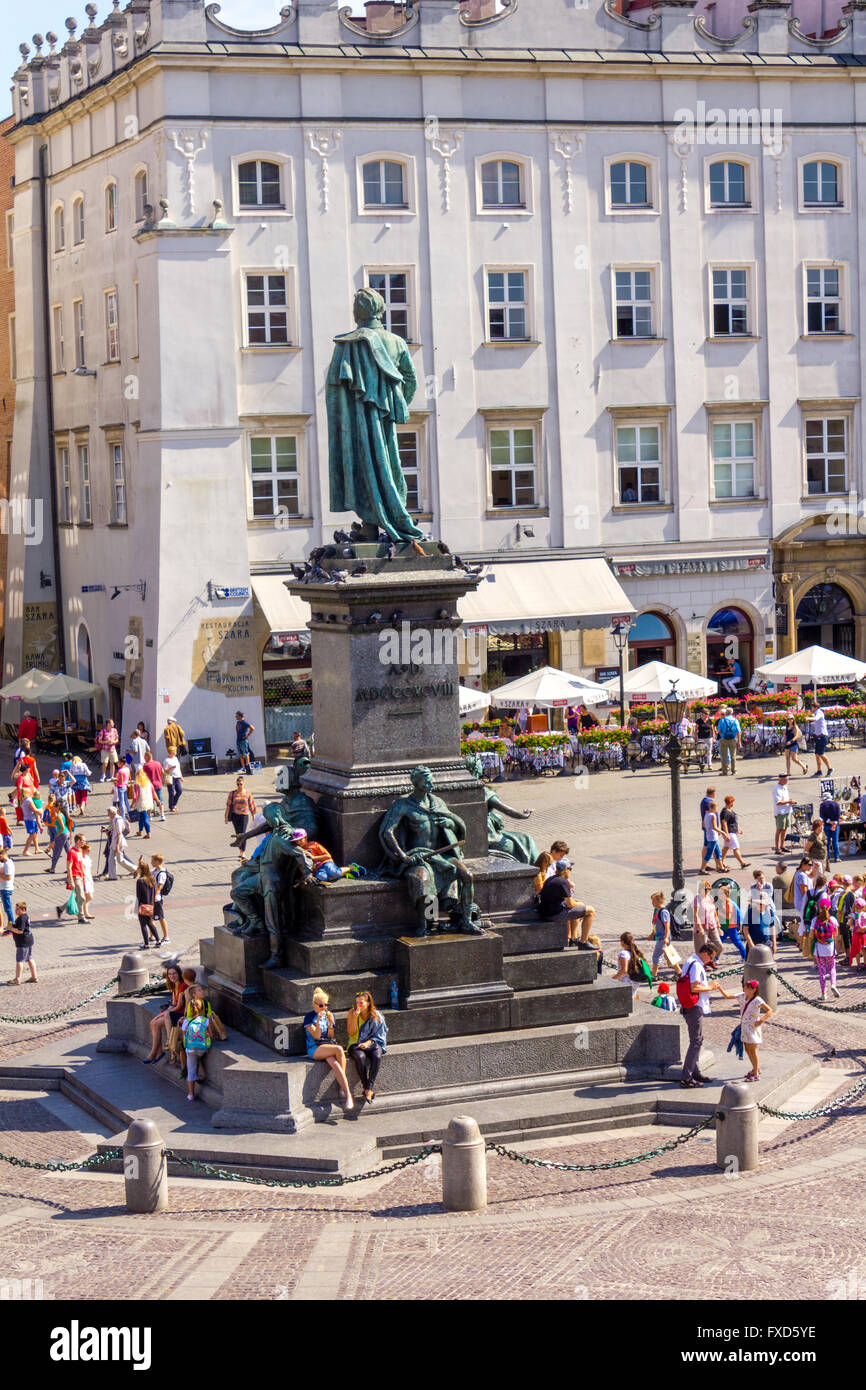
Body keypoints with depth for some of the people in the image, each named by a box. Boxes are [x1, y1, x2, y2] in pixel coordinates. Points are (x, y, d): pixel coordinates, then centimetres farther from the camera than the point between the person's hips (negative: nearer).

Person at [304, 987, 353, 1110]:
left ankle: (345, 1092, -23)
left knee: (334, 1063, -33)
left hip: (329, 1046, 4)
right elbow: (316, 1036, -7)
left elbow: (331, 1037, 10)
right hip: (314, 1049, -4)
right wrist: (318, 1022, -20)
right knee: (339, 1049, -32)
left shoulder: (329, 1015, 16)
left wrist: (331, 1023, -6)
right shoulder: (309, 1017, 2)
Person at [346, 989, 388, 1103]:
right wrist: (355, 1017, -16)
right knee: (360, 1057, -36)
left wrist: (368, 1043, -16)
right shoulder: (352, 1012, 0)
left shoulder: (376, 1016, -1)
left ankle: (369, 1089, -35)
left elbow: (378, 1036, 2)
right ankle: (366, 1088, -32)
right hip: (355, 1045, 0)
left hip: (372, 1044, 0)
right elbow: (351, 1033, -5)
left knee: (377, 1056, -35)